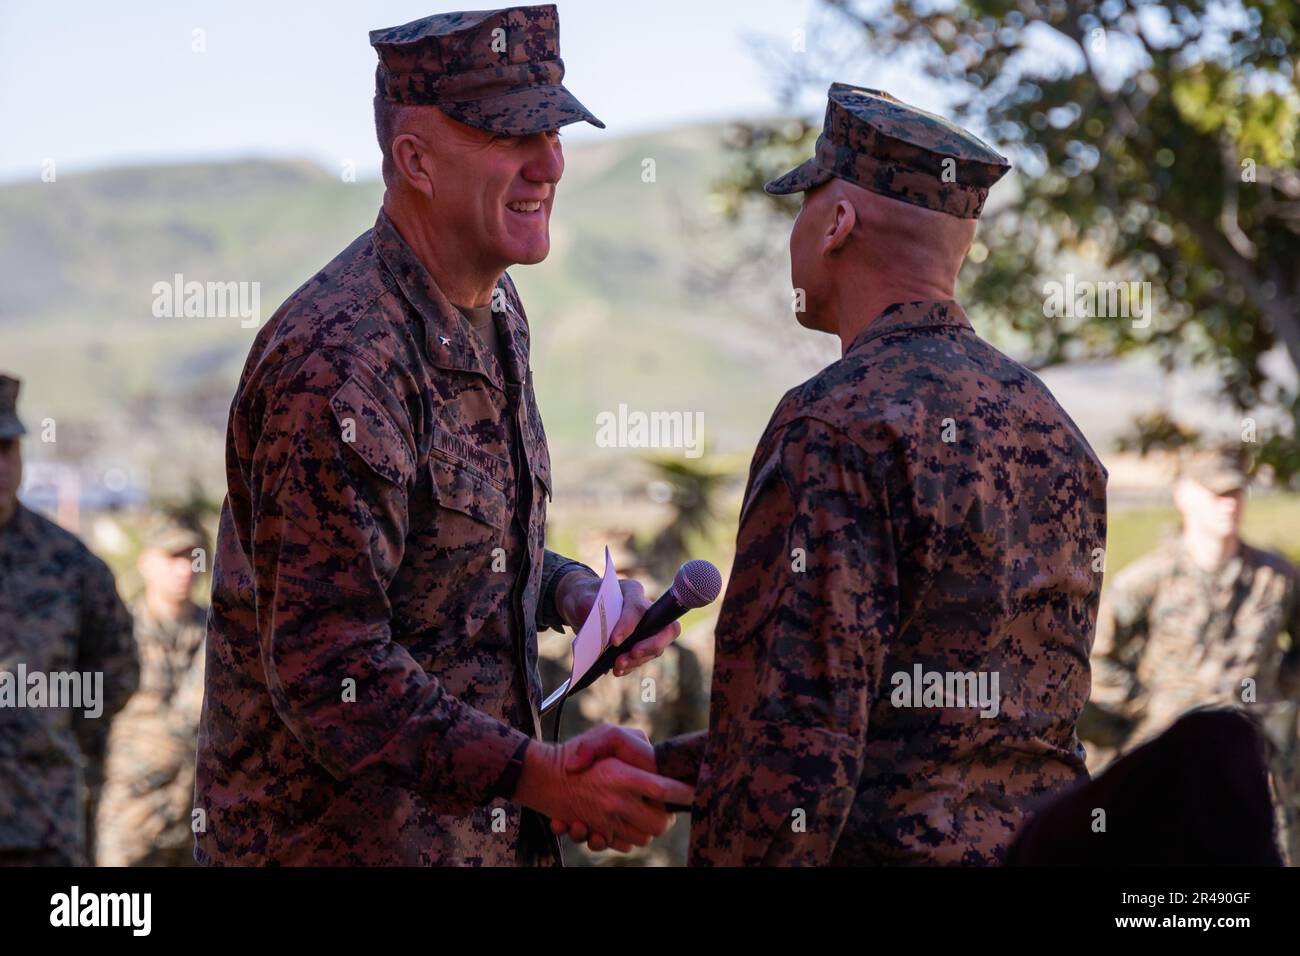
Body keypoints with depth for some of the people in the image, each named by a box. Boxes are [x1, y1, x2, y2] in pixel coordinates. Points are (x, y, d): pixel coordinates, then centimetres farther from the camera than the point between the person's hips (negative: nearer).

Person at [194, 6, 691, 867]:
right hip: (337, 835, -8)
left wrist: (577, 597, 0)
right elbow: (325, 672, -26)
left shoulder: (494, 311, 6)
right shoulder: (341, 366, -23)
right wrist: (542, 777, -28)